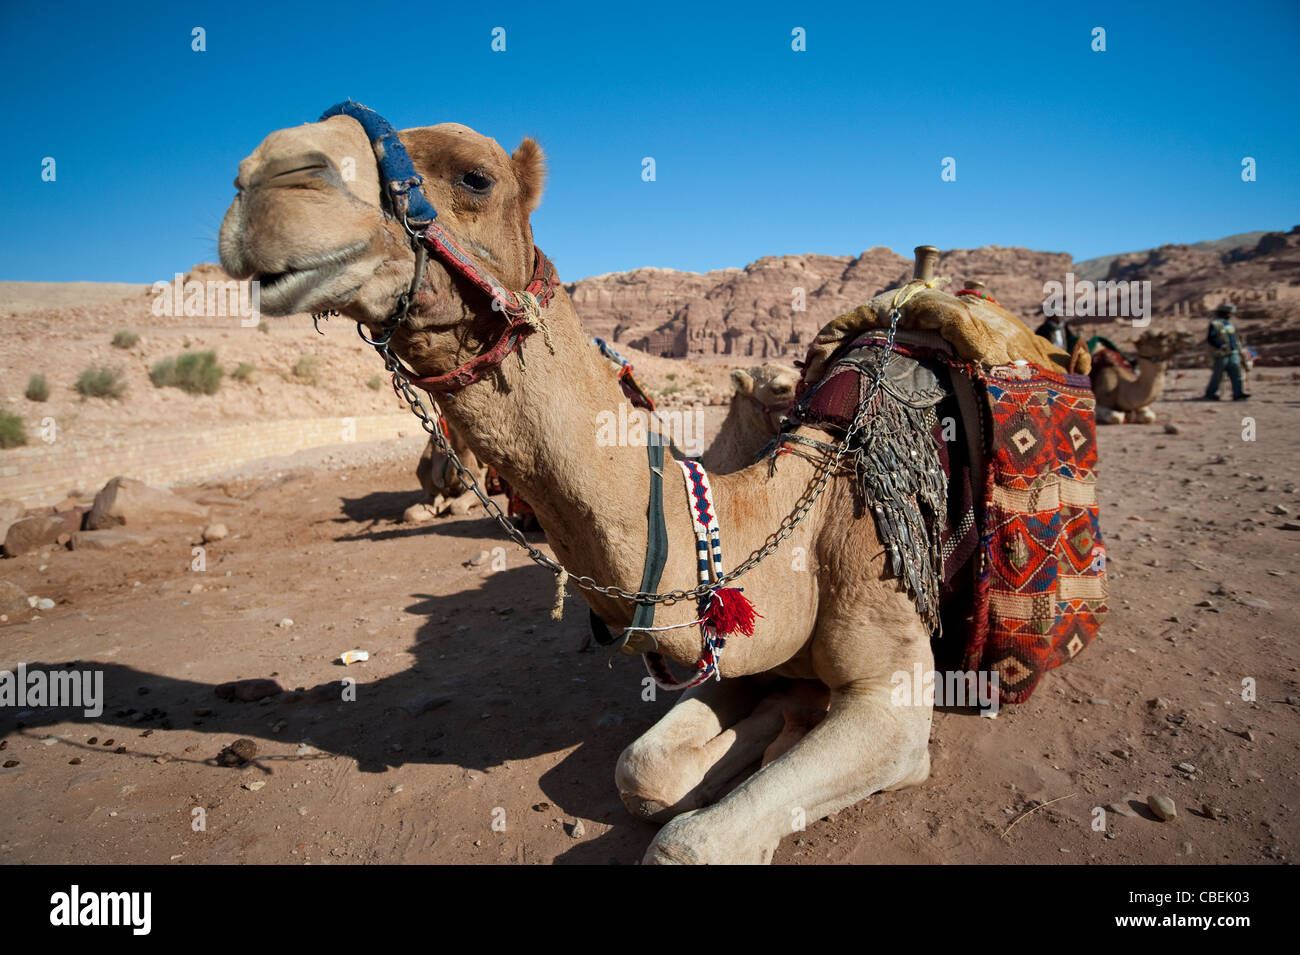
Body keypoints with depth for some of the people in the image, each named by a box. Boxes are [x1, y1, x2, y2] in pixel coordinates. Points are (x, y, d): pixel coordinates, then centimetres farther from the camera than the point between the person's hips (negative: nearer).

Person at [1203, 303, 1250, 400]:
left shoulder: (1230, 324, 18)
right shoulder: (1214, 324, -6)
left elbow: (1235, 338, 26)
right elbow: (1209, 339, -12)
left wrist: (1239, 350, 21)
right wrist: (1220, 347, -22)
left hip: (1233, 354, 7)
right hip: (1222, 355, -7)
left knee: (1236, 373, -3)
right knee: (1217, 376, -2)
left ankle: (1238, 394, -7)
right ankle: (1210, 394, 11)